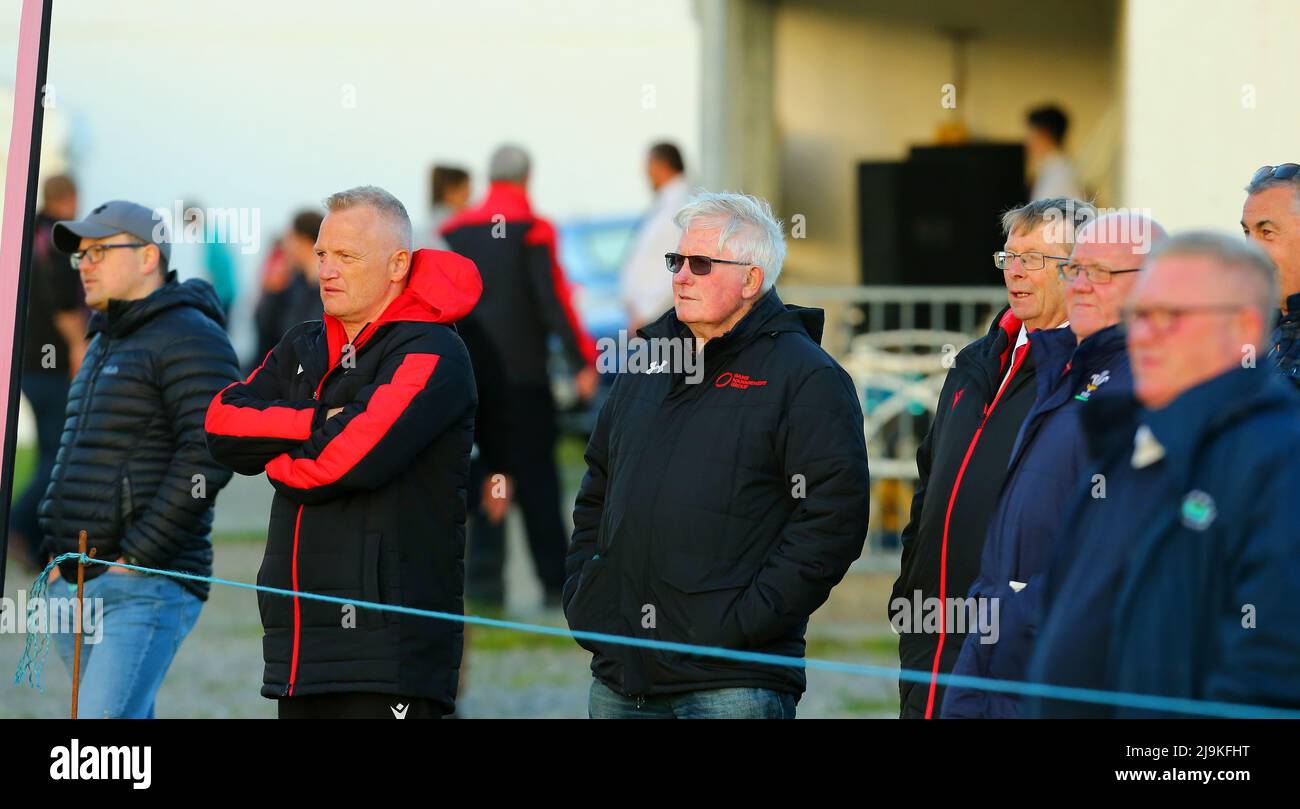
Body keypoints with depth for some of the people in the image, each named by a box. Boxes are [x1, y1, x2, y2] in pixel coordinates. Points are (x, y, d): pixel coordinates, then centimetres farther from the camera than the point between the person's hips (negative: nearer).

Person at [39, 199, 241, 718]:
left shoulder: (190, 340, -7)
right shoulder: (104, 345, 23)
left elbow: (206, 457, -18)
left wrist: (137, 557, -19)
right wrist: (55, 556, 17)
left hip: (144, 586, -10)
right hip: (74, 587, 10)